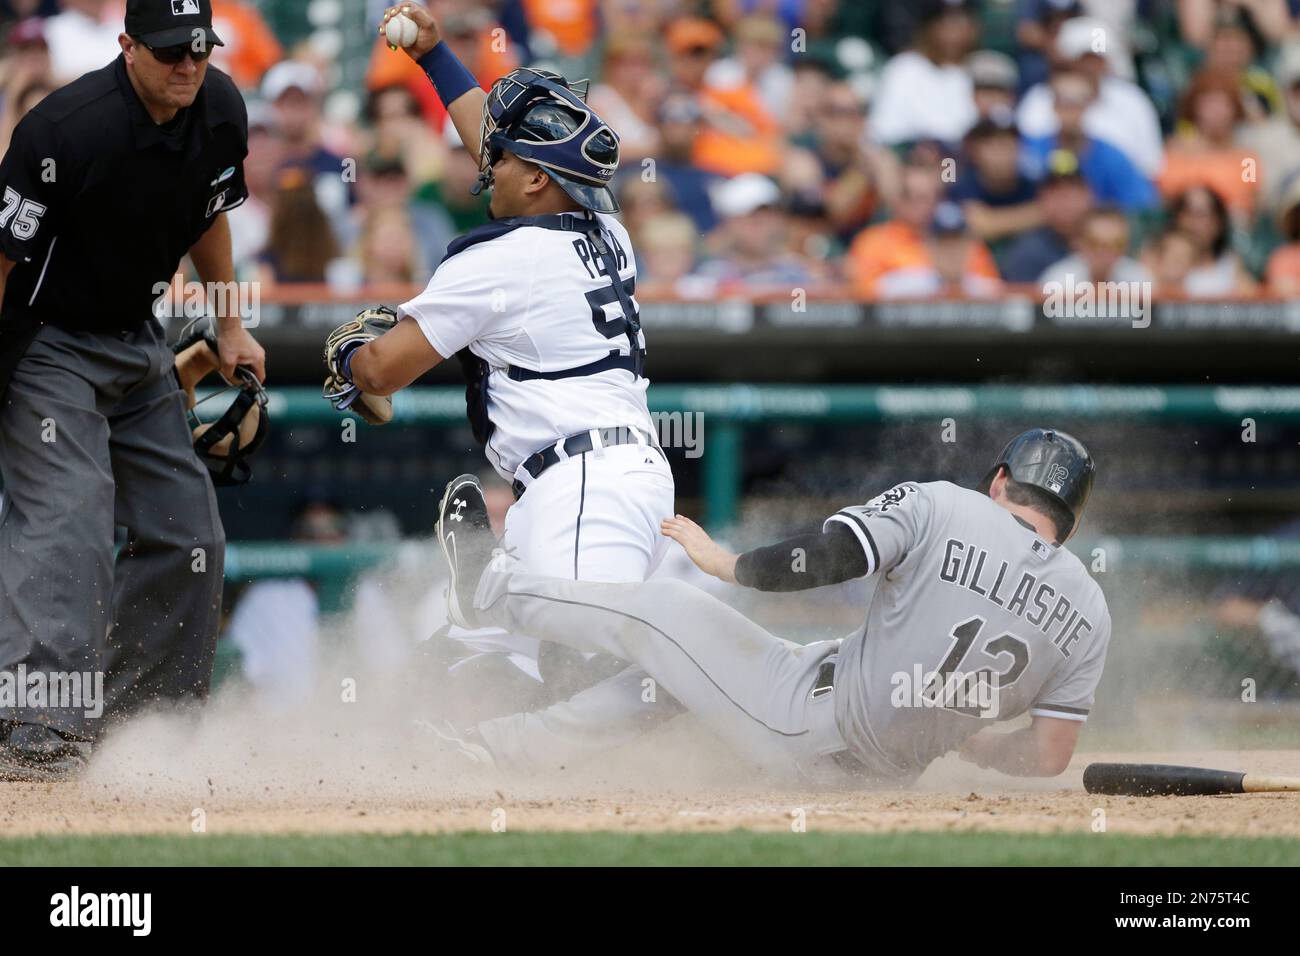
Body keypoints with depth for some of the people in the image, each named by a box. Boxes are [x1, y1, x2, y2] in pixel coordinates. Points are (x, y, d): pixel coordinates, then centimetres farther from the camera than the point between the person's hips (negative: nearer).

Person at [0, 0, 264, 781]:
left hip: (136, 335, 8)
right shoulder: (70, 130, -28)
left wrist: (229, 326, 15)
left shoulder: (220, 110, -5)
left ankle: (139, 714, 24)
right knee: (68, 518, -23)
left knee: (187, 533, 9)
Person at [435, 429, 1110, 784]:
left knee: (657, 610, 11)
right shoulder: (1089, 610, -2)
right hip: (893, 774, 6)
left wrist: (721, 561, -2)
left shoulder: (939, 506, -13)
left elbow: (815, 561, -21)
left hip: (808, 727, -6)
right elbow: (1049, 756, -4)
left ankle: (492, 587, 29)